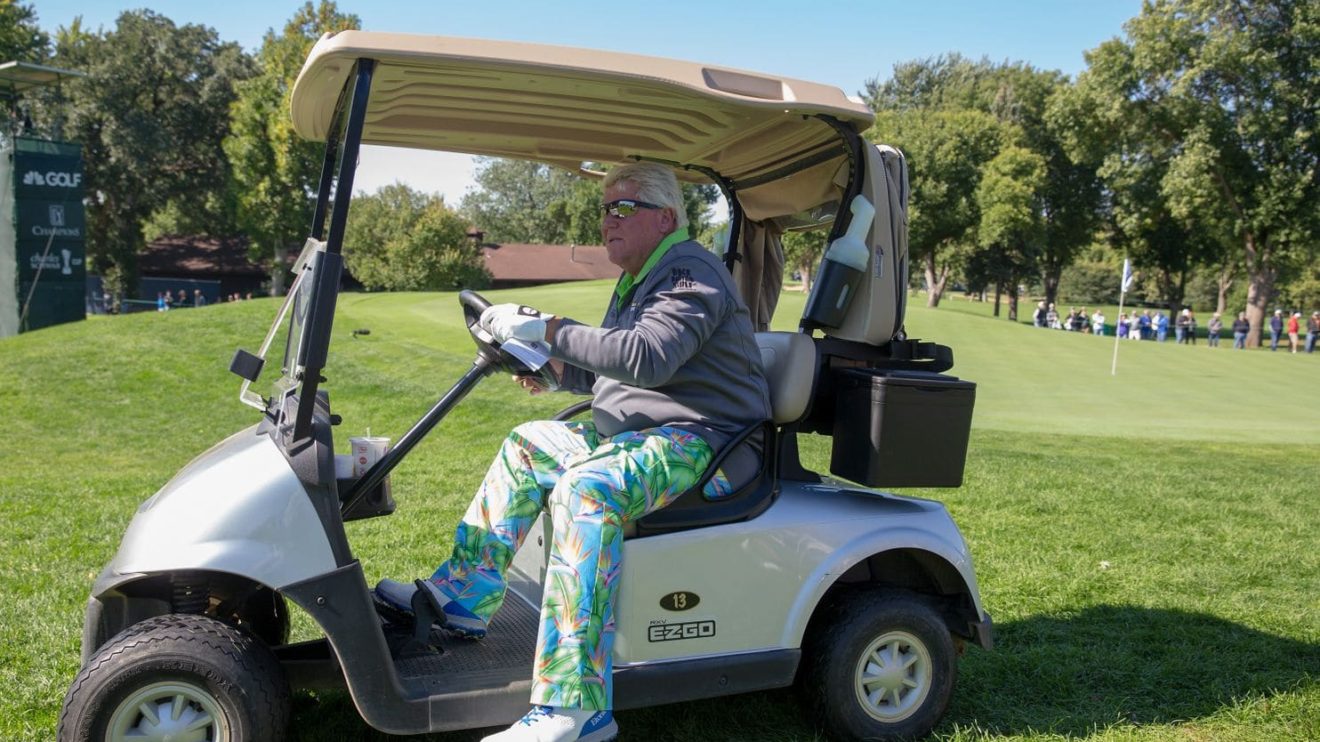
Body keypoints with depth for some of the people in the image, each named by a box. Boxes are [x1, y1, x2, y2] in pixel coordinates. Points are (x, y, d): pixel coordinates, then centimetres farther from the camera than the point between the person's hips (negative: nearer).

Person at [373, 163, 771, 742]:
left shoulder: (690, 275, -13)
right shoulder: (639, 280, 19)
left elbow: (647, 358, -30)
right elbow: (615, 371, 25)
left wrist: (547, 330, -27)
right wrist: (556, 371, 8)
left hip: (699, 440, -11)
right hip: (635, 433, 11)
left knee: (585, 489, -35)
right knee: (526, 445, 13)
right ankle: (461, 597, 14)